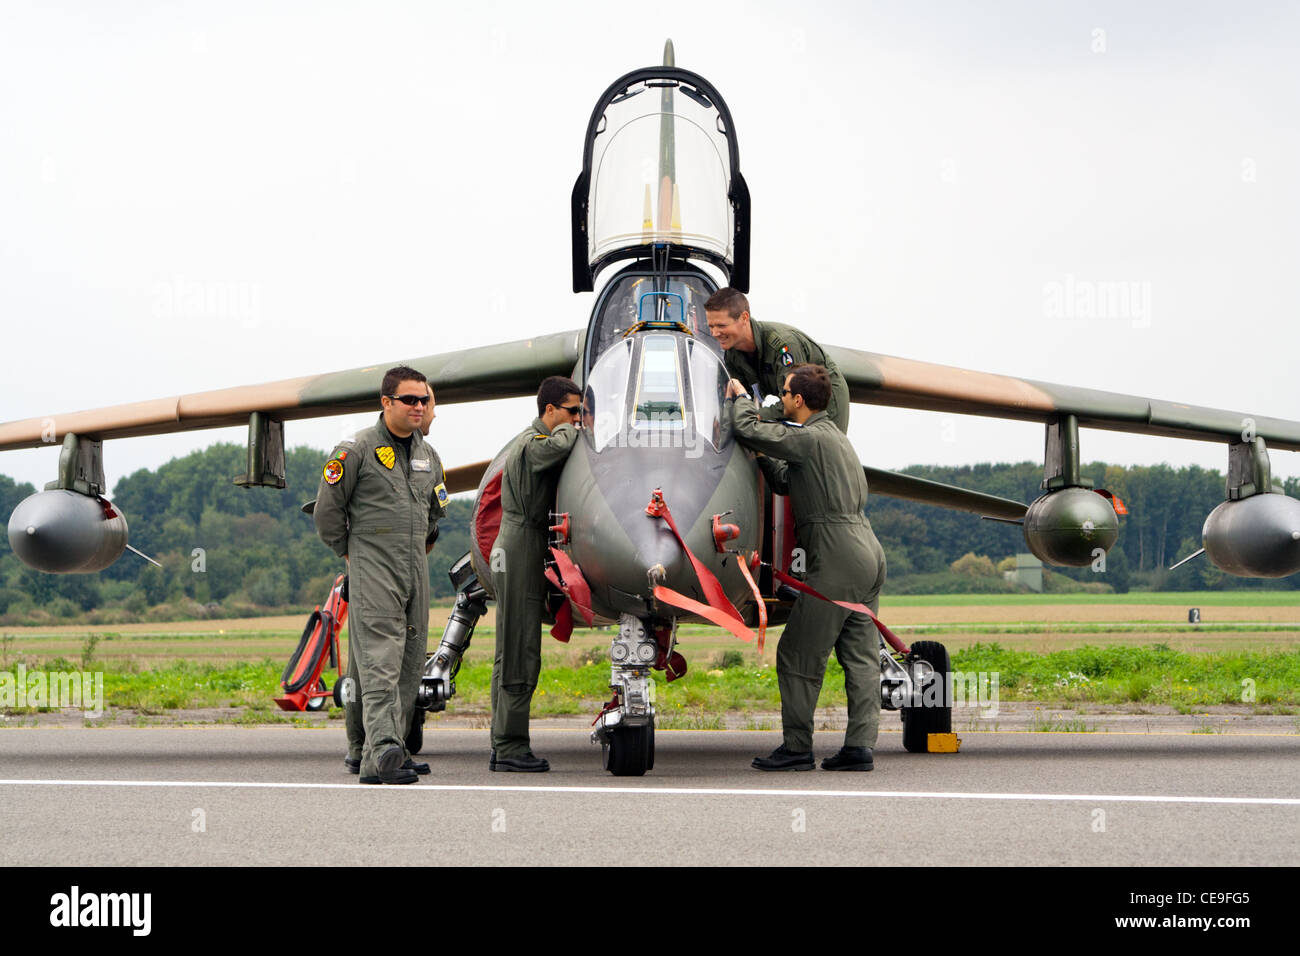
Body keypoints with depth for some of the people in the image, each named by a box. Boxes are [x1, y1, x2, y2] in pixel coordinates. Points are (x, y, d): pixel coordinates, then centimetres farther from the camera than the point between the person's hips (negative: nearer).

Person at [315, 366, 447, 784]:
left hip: (416, 572, 7)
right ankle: (382, 754, -23)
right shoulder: (358, 450, -6)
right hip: (374, 573, -7)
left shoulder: (428, 456, 15)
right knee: (379, 663, -15)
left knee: (410, 665, 7)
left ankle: (391, 751, 13)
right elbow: (328, 509, -2)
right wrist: (349, 552, 4)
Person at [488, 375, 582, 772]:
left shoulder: (529, 440, 19)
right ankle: (510, 747, -7)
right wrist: (571, 426, -12)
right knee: (519, 656, -9)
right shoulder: (532, 444, -13)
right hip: (520, 550, -10)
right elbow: (561, 443, -31)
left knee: (512, 656, 9)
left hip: (515, 552, 10)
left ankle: (504, 745, 12)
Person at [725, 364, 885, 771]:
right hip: (868, 553, 10)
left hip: (837, 559, -10)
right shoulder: (832, 436, 20)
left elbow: (748, 430, -16)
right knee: (860, 656, 6)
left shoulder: (810, 438, -11)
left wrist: (740, 396, 2)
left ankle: (797, 748, 2)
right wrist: (761, 454, 19)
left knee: (797, 654, -2)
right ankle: (859, 746, 4)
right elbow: (785, 482, 24)